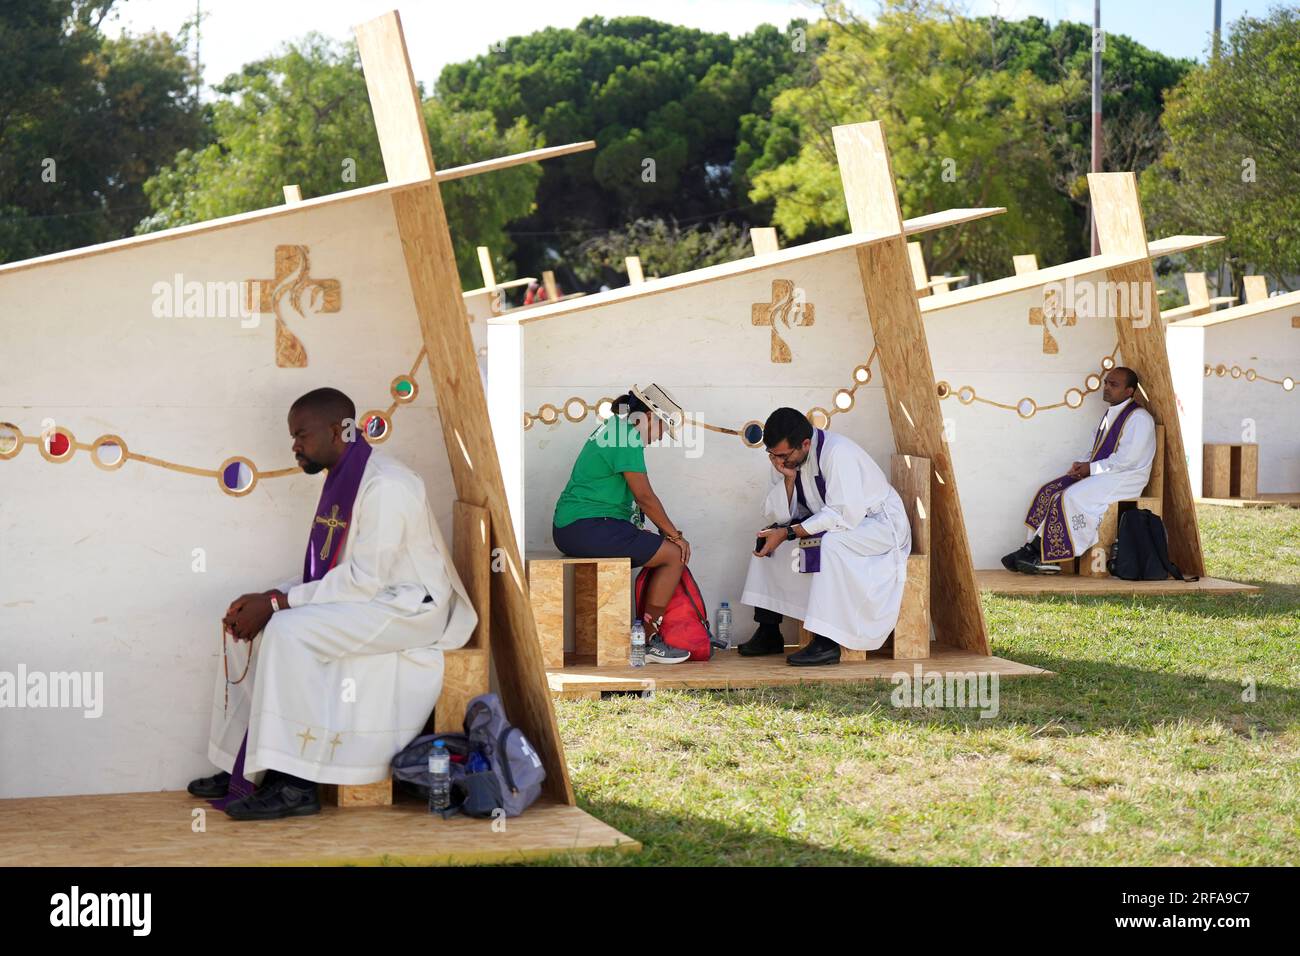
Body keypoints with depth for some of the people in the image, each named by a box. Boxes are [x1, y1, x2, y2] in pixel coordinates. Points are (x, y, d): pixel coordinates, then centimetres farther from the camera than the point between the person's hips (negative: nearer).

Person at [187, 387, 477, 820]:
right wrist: (265, 599, -3)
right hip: (367, 598, 10)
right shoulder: (341, 481, 12)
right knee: (246, 623, 2)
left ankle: (294, 784, -25)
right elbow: (326, 572, 14)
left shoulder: (385, 485, -19)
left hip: (408, 608, -10)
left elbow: (364, 580, -25)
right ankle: (240, 764, 4)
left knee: (288, 631, -29)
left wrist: (277, 602, -23)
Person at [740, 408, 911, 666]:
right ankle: (768, 633, 2)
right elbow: (776, 516, -5)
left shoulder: (838, 453, -27)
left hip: (880, 524, -8)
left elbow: (845, 516, -33)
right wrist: (788, 478, -21)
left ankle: (827, 644, -33)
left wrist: (789, 533, -33)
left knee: (830, 543, -36)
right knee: (768, 539, -3)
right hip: (832, 523, 8)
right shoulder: (784, 459, -3)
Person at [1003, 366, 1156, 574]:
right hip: (1100, 474, 9)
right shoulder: (1110, 414, 19)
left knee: (1069, 498, -27)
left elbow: (1127, 459, -19)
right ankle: (1033, 548, -15)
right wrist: (1083, 465, 2)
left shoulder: (1139, 418, -11)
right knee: (1049, 491, -8)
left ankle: (1049, 559, -21)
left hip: (1124, 479, -9)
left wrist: (1091, 468, -15)